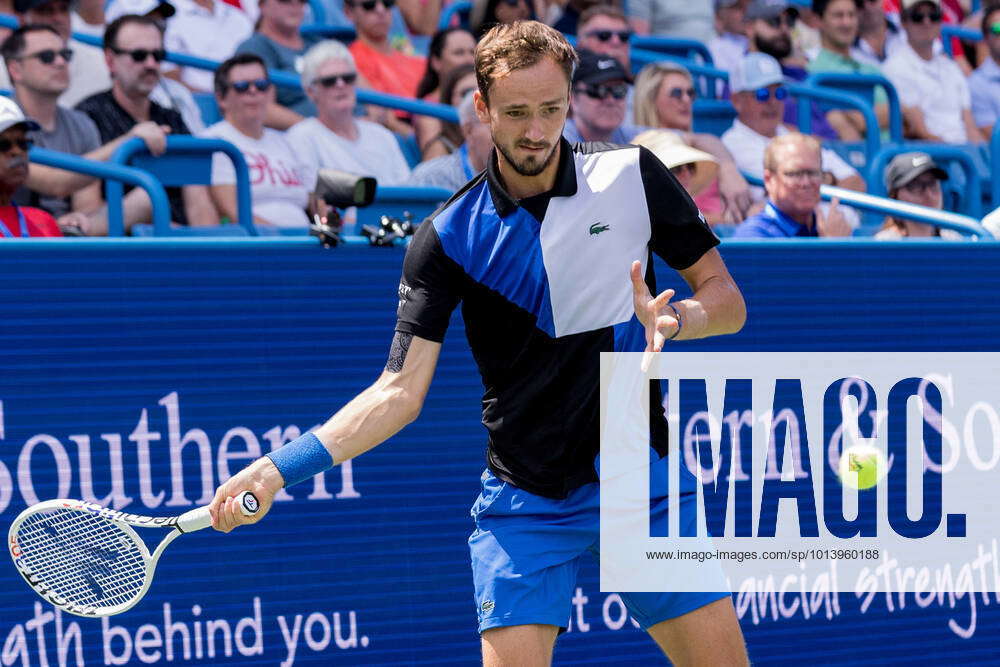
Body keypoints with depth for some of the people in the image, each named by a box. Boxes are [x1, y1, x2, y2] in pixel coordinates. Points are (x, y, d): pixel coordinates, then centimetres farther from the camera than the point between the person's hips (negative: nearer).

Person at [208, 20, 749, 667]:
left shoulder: (633, 176, -2)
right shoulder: (450, 237, -4)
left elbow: (726, 300, 6)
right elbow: (401, 391, -7)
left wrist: (677, 318, -18)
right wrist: (280, 468, -18)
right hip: (525, 501, -1)